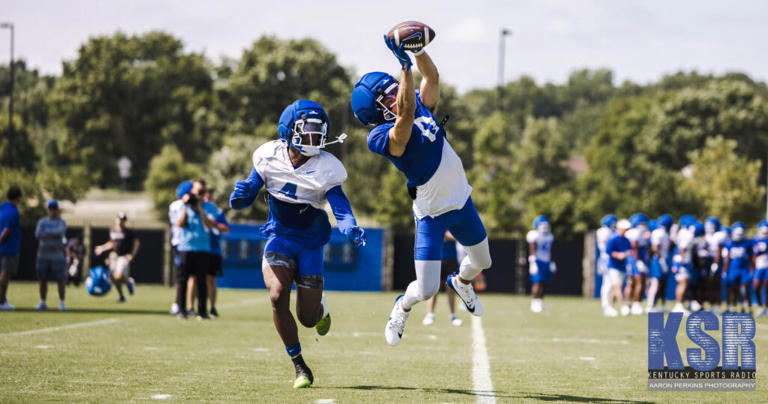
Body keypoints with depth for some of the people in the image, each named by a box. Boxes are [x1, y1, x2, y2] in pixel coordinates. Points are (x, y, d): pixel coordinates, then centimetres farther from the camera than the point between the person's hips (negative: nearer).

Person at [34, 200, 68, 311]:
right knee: (42, 279, 3)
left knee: (61, 280, -7)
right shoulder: (42, 222, 7)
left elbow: (60, 232, -21)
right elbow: (38, 234, -10)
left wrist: (47, 231, -11)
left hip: (58, 255, -3)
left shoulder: (62, 222, 0)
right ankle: (42, 303, 11)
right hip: (43, 255, 3)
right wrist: (53, 234, -16)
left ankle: (62, 303, 0)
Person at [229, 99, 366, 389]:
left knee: (308, 319, 0)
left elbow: (341, 210, -20)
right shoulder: (269, 157, -9)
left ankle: (320, 306, 42)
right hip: (279, 237, 0)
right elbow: (243, 200, -1)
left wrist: (351, 230, -42)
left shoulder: (327, 169, -14)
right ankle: (299, 366, -6)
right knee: (278, 297, -24)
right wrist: (240, 195, -26)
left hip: (310, 243, 0)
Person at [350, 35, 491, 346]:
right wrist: (404, 64, -43)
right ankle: (402, 307, 31)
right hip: (431, 213, -7)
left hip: (461, 201, 7)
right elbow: (406, 113, -42)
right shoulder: (385, 137, -26)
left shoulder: (422, 107, -3)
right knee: (426, 290, -5)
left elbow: (432, 76, -2)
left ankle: (461, 282, 61)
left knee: (482, 261, 25)